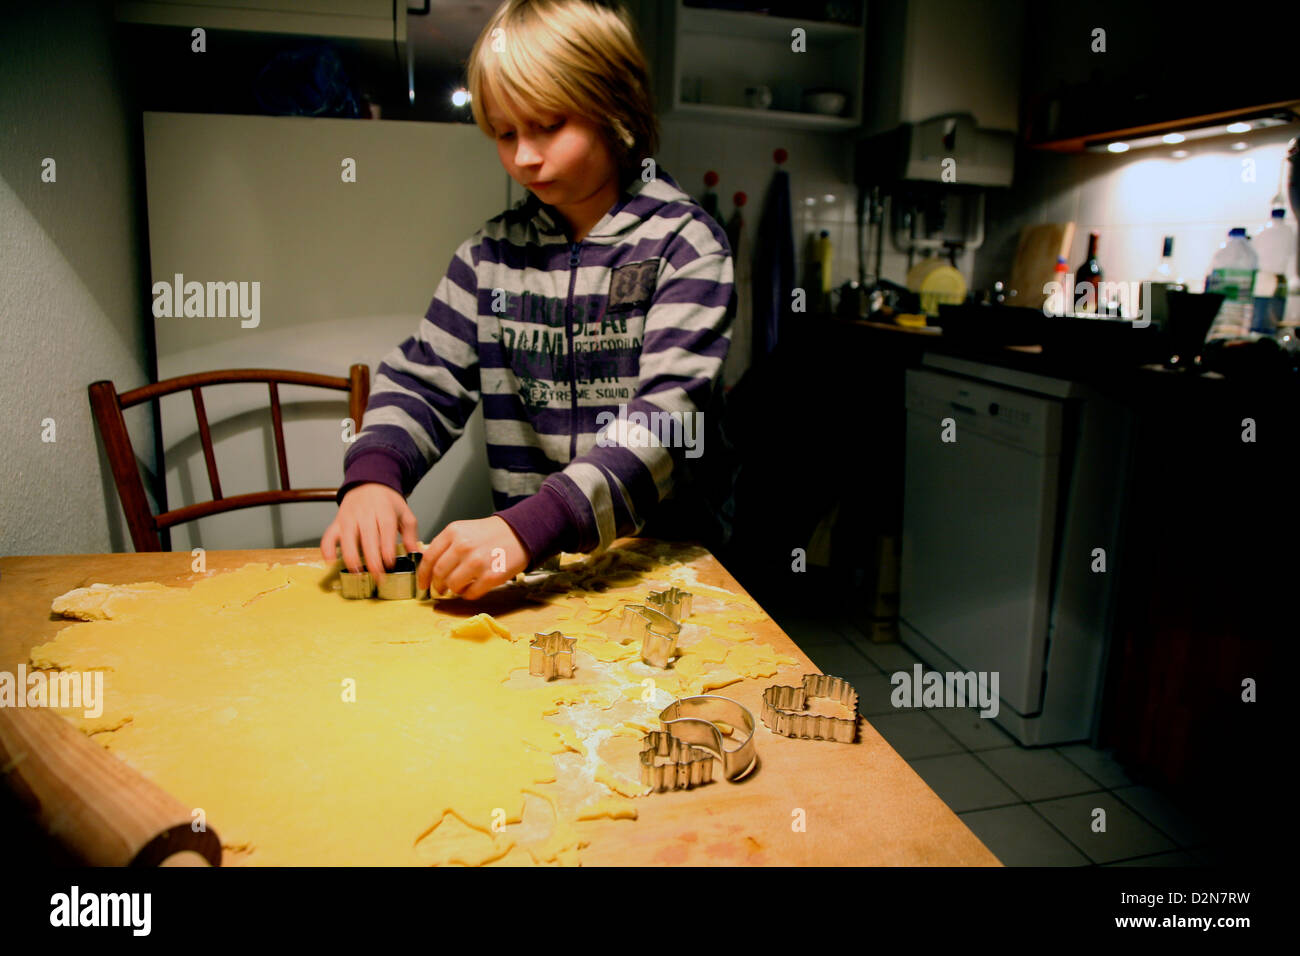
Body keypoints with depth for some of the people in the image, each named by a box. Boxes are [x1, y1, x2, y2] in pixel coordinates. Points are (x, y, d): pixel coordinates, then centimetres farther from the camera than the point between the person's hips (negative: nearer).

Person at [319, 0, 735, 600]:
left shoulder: (685, 246, -5)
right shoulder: (490, 254, 9)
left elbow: (666, 416, -16)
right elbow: (421, 380, 10)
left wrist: (530, 527, -29)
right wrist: (372, 475, -13)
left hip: (656, 558, -2)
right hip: (524, 568, 3)